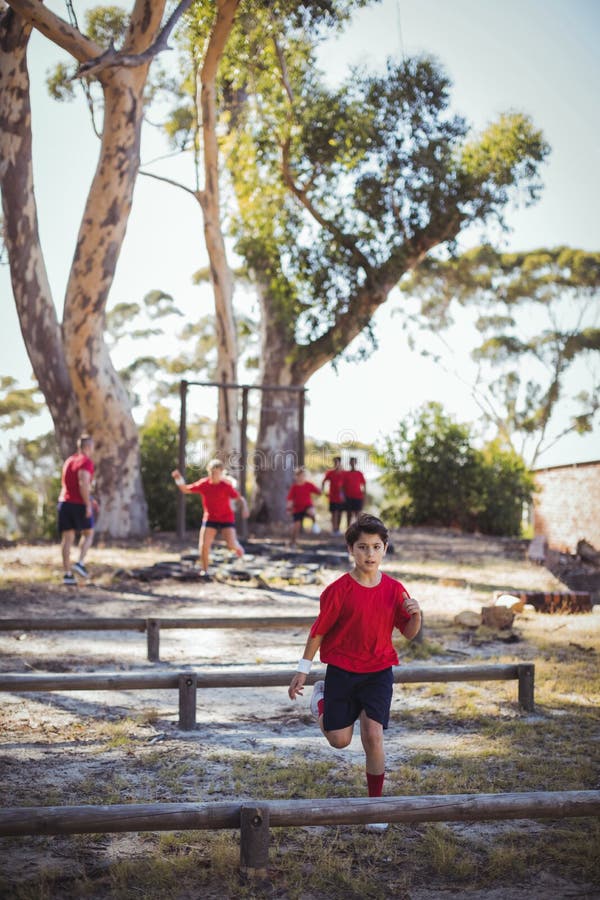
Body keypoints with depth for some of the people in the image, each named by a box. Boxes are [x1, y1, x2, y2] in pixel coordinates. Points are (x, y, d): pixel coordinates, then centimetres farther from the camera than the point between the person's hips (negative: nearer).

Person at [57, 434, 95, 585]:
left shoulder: (69, 461, 16)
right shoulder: (86, 462, -10)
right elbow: (83, 484, -23)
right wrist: (88, 504, -20)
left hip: (64, 502, 6)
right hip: (80, 504, -6)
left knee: (67, 538, 4)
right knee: (88, 534, 12)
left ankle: (67, 574, 0)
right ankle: (80, 564, -4)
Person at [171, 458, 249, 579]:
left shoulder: (226, 485, -15)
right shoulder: (203, 484, -6)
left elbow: (239, 498, -17)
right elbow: (186, 490, 3)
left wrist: (244, 507, -37)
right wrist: (179, 479, -14)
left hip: (227, 518, -3)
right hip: (210, 518, 3)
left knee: (231, 544, -14)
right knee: (203, 545, -9)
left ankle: (238, 547, 26)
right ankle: (204, 570, 8)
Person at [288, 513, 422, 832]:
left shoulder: (394, 590, -6)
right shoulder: (340, 590, -14)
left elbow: (409, 633, 1)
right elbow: (320, 630, -6)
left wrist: (415, 615, -20)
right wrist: (303, 669, -4)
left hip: (378, 672, 1)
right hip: (342, 671, -1)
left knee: (373, 735, -8)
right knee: (340, 740, 6)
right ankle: (322, 698, 38)